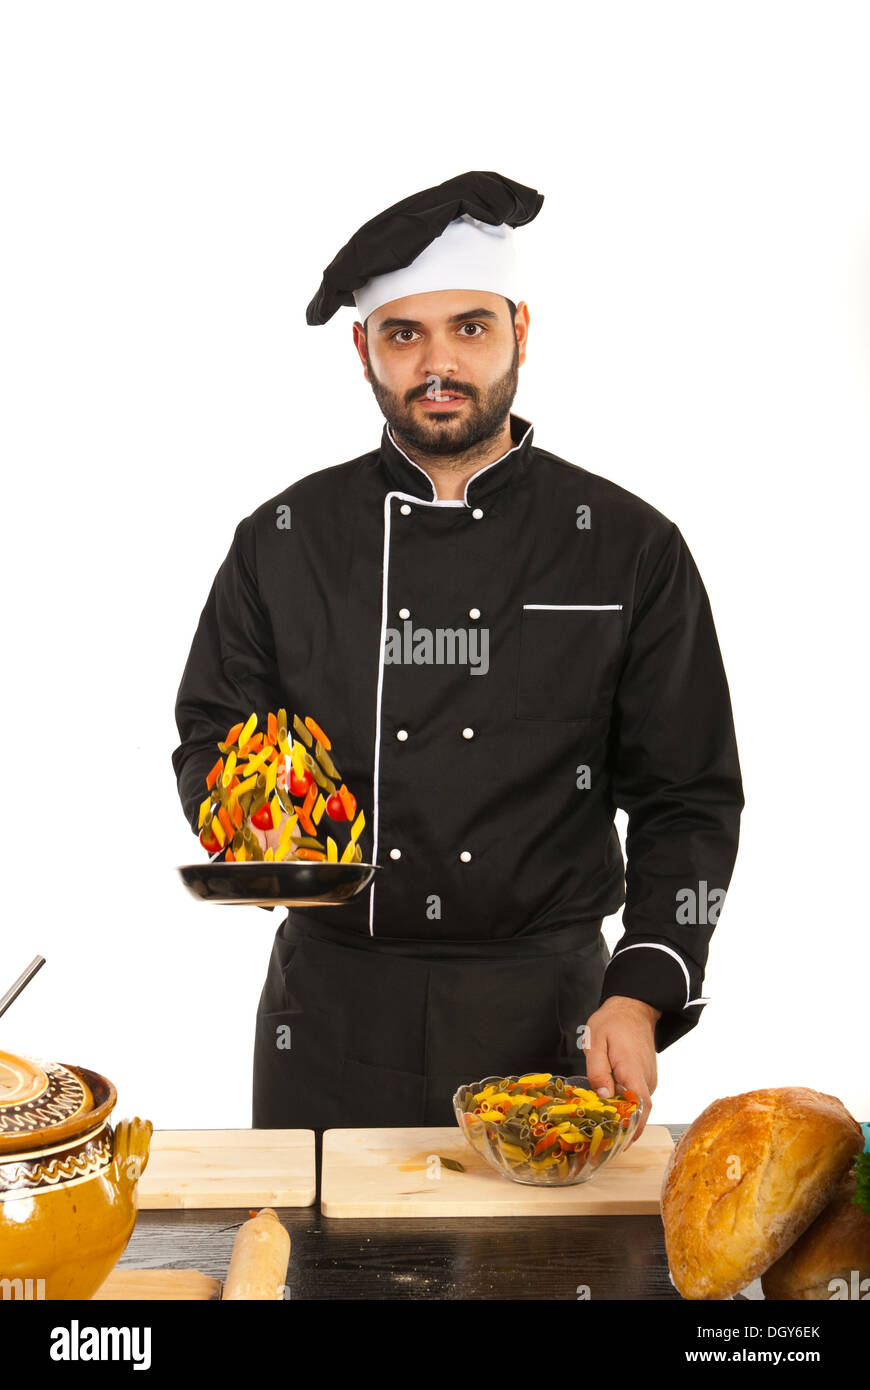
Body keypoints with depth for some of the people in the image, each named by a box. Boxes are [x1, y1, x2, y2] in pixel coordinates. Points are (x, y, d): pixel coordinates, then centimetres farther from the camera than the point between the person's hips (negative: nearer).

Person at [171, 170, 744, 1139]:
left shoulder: (629, 548, -1)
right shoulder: (283, 542, 2)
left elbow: (689, 798, 0)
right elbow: (208, 742, 10)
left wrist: (641, 995, -11)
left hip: (550, 1018, 0)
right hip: (329, 1022, 1)